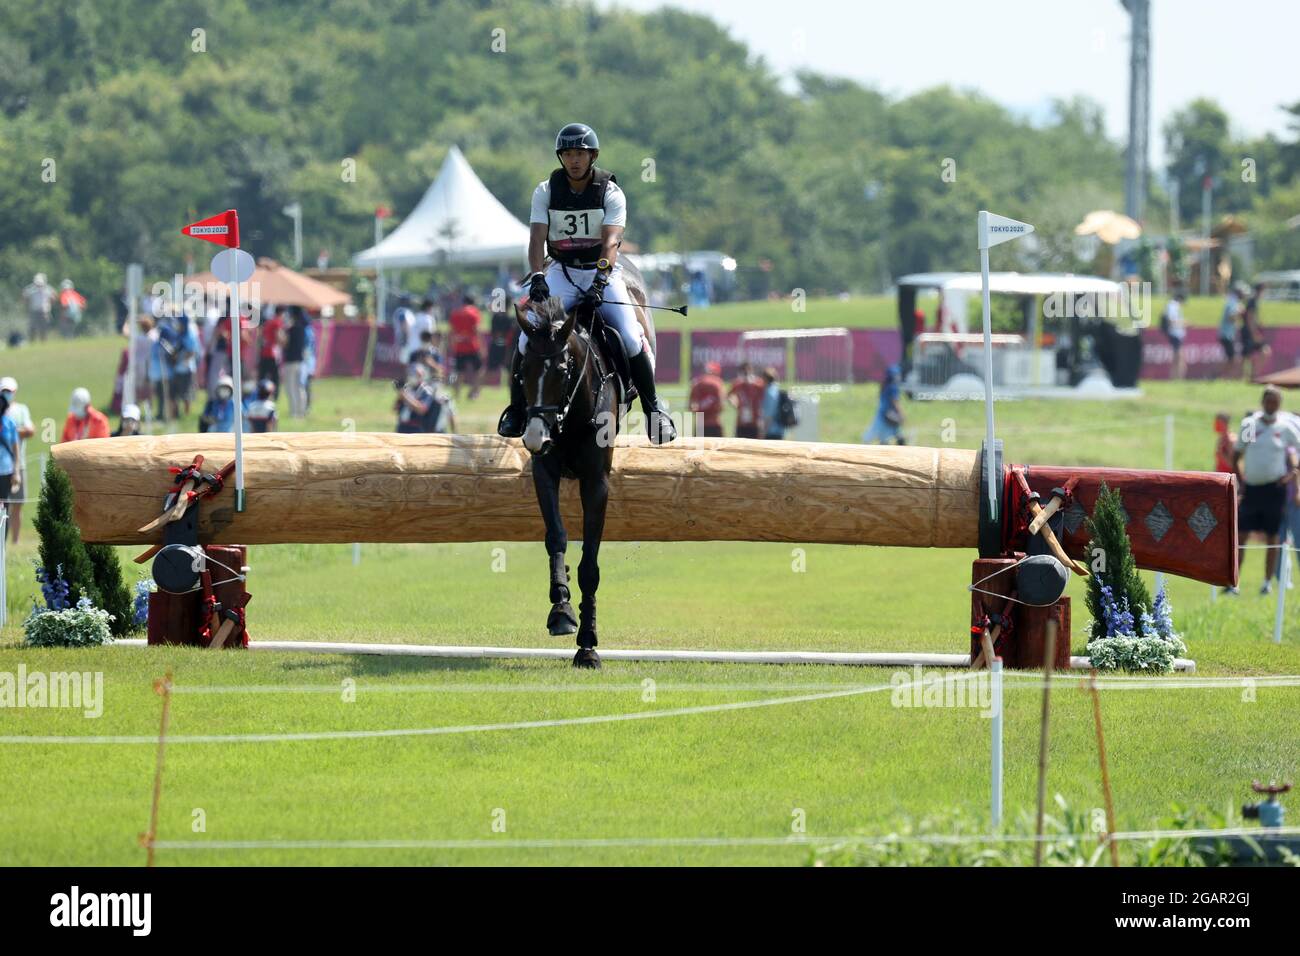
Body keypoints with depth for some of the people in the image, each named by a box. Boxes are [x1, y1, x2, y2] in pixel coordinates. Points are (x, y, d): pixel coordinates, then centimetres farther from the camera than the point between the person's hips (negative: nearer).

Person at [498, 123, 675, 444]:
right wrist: (537, 276, -29)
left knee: (631, 338, -19)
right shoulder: (546, 191, -1)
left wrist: (600, 280, -34)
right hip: (562, 271, 1)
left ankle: (653, 405, -2)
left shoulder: (611, 193, -6)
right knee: (528, 337, -18)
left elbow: (610, 242, -18)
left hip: (603, 272, -1)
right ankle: (516, 407, -1)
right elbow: (537, 238, -11)